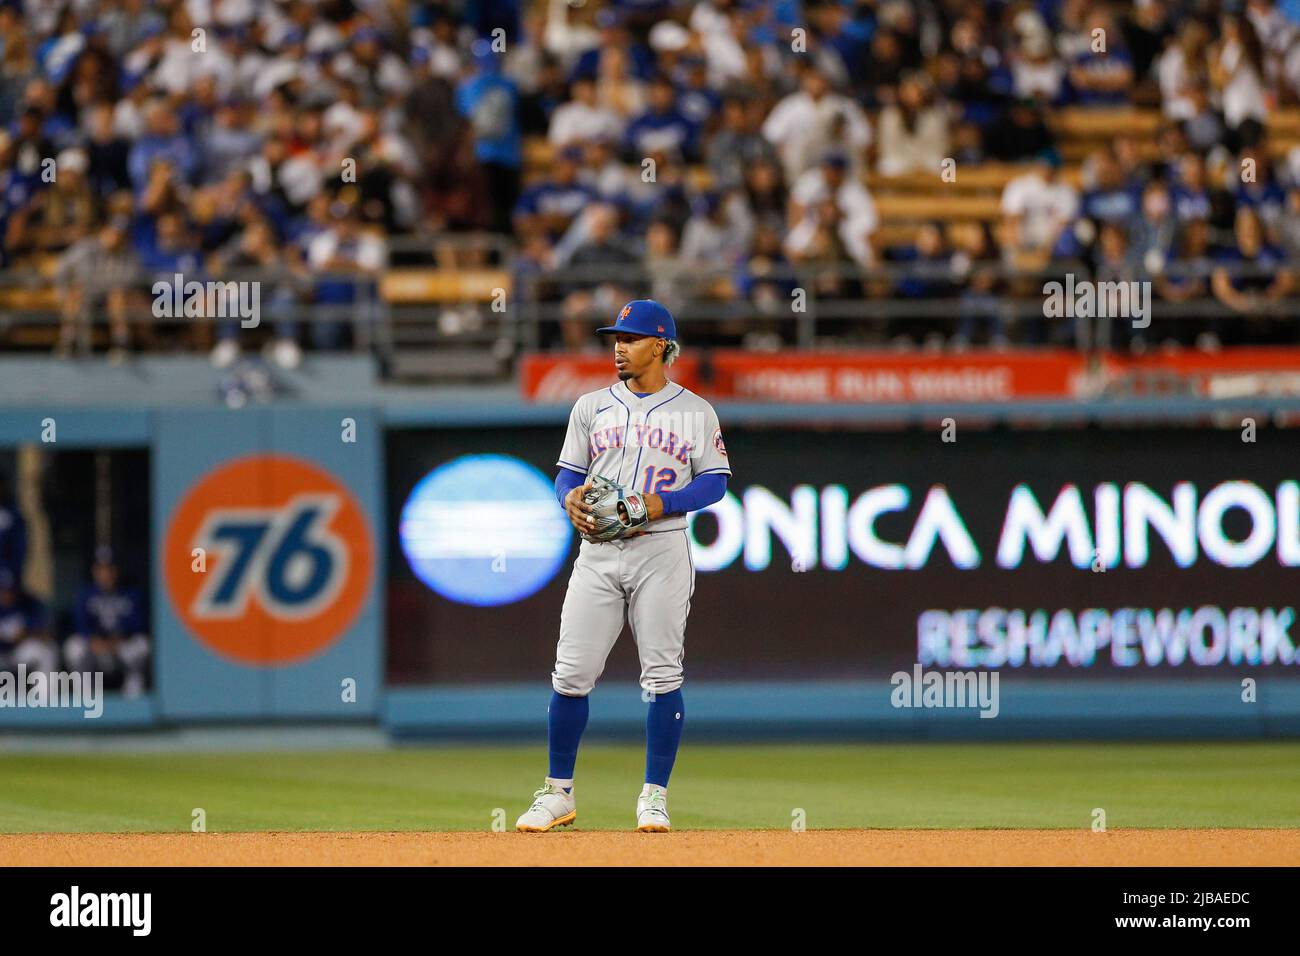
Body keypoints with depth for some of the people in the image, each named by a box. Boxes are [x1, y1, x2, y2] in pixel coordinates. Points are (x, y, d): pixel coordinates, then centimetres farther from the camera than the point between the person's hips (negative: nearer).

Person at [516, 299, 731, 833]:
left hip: (662, 552, -2)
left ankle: (654, 797, 3)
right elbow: (568, 470, 14)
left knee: (662, 674, -5)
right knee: (571, 673, -3)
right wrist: (570, 496, -9)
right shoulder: (592, 407, 13)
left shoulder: (695, 412, 4)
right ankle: (558, 794, 7)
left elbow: (715, 482, 1)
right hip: (599, 553, 3)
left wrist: (663, 503, -15)